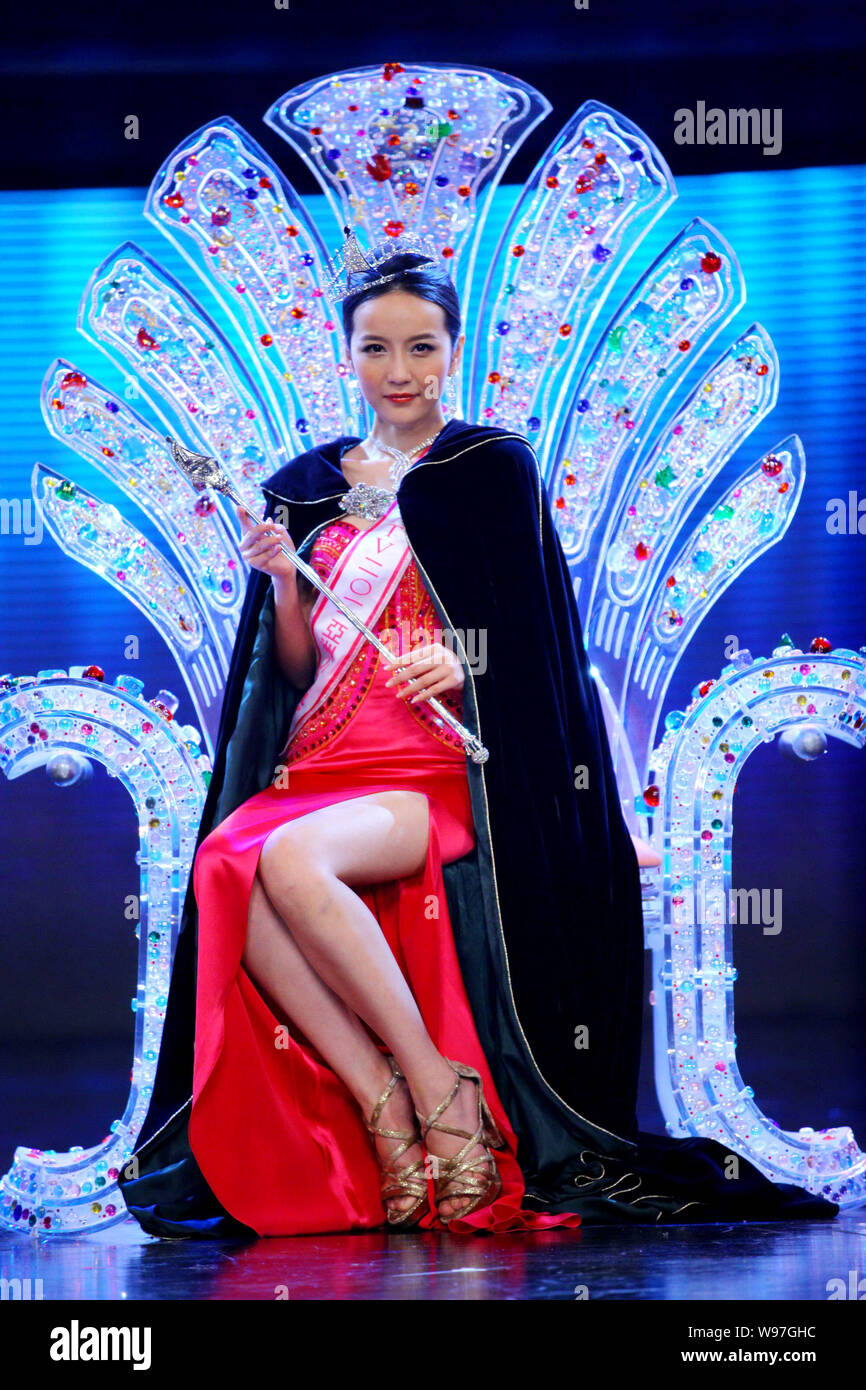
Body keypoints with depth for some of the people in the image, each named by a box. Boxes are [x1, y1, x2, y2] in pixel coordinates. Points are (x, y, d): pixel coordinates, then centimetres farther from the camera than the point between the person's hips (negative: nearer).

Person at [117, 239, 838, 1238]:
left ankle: (437, 1085, -22)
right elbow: (295, 672, 17)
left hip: (438, 776, -4)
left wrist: (464, 659, -15)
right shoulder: (308, 486, 18)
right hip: (316, 768, 4)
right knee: (227, 862, -30)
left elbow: (537, 643, 5)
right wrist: (280, 582, -1)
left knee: (291, 857, -34)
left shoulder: (493, 467, 7)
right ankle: (381, 1101, -26)